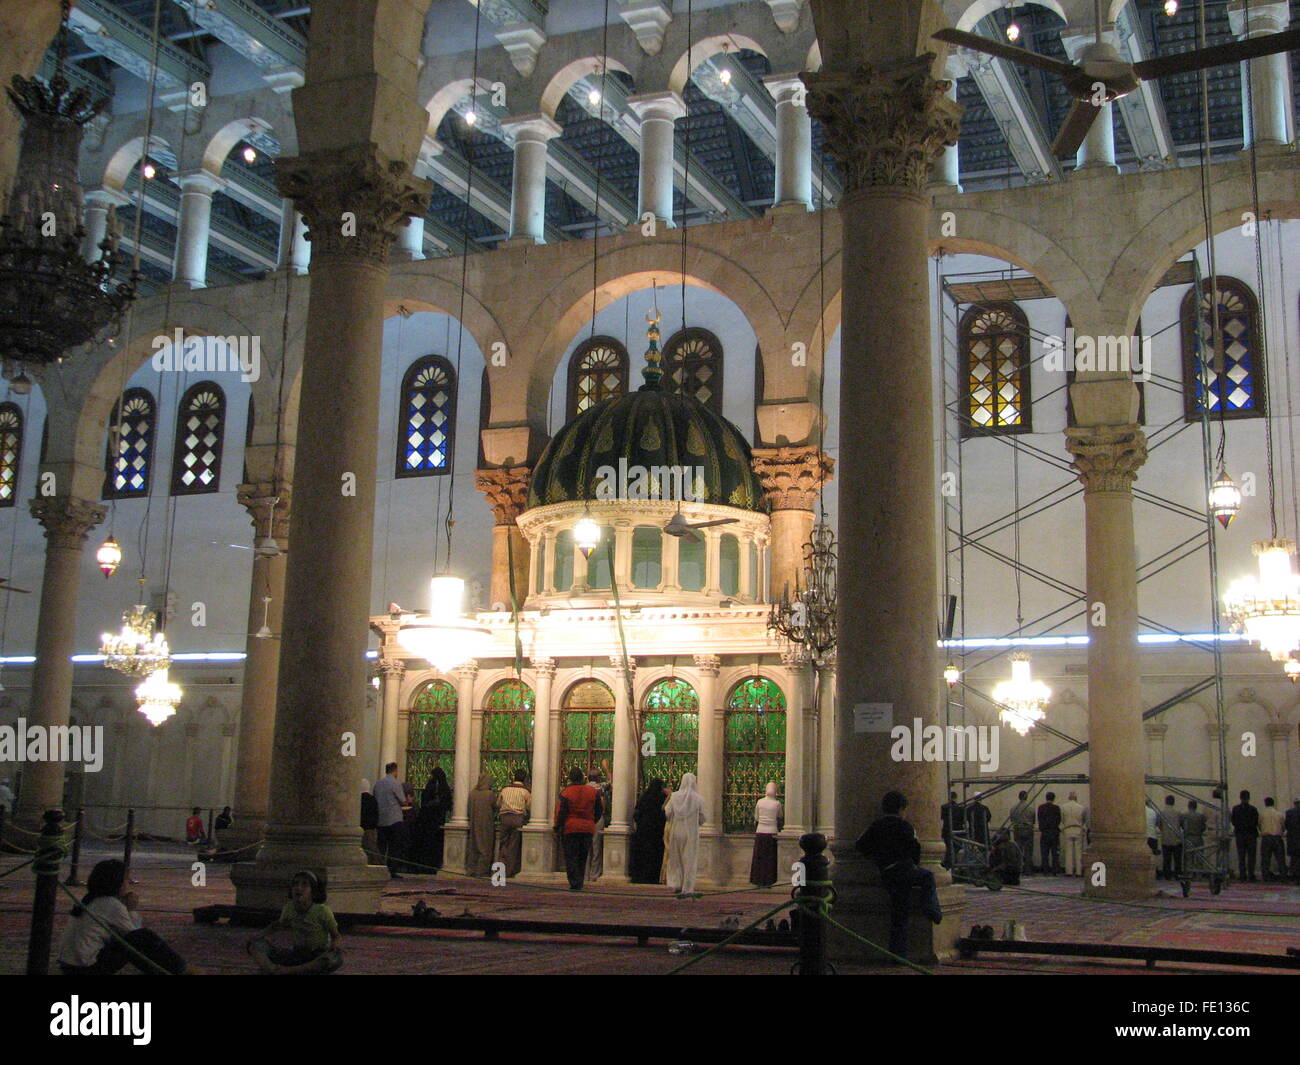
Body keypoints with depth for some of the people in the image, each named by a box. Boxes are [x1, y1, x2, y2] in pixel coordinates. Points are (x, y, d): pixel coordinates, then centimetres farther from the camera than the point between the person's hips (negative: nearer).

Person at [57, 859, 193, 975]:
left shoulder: (89, 900, 12)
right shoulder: (112, 905, -14)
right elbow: (135, 933, -6)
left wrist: (126, 907, 8)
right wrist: (133, 910, 4)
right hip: (87, 970, -9)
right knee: (145, 938, -7)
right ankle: (184, 971, 3)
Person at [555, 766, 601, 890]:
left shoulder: (566, 793, -7)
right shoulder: (593, 792, 4)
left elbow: (561, 813, -7)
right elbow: (599, 811, 10)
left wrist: (557, 827, 2)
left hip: (570, 829, -4)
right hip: (588, 829, 4)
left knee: (570, 857, 1)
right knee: (583, 858, 13)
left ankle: (574, 883, -10)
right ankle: (580, 883, 14)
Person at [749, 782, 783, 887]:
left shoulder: (759, 802, -1)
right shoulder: (777, 803, -7)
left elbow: (756, 818, 8)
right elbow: (780, 817, 9)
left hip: (760, 831, 2)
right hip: (772, 831, -2)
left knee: (759, 857, 9)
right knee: (770, 858, 6)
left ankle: (759, 880, 12)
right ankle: (768, 881, 6)